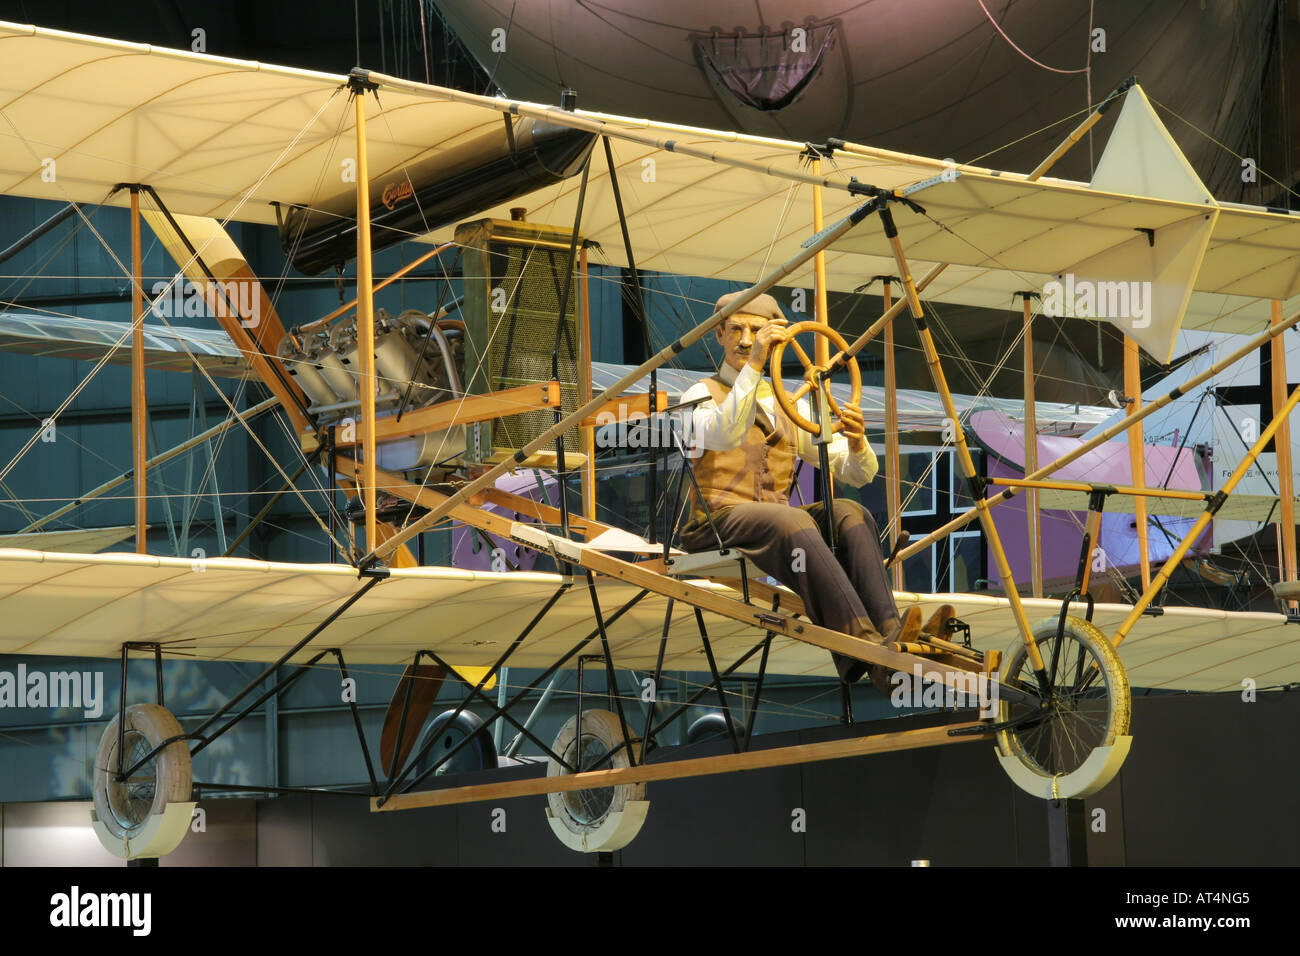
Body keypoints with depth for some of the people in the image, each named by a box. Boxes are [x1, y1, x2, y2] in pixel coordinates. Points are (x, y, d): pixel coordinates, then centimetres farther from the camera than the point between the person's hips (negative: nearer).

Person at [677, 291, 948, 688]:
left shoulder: (790, 407, 19)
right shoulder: (702, 395, 5)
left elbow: (858, 474, 12)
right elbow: (723, 435, -21)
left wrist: (856, 442, -11)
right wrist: (754, 366, -27)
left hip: (778, 521, 5)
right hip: (717, 526, -5)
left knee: (848, 512, -24)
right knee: (790, 521, -35)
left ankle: (887, 628, -41)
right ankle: (867, 647, -52)